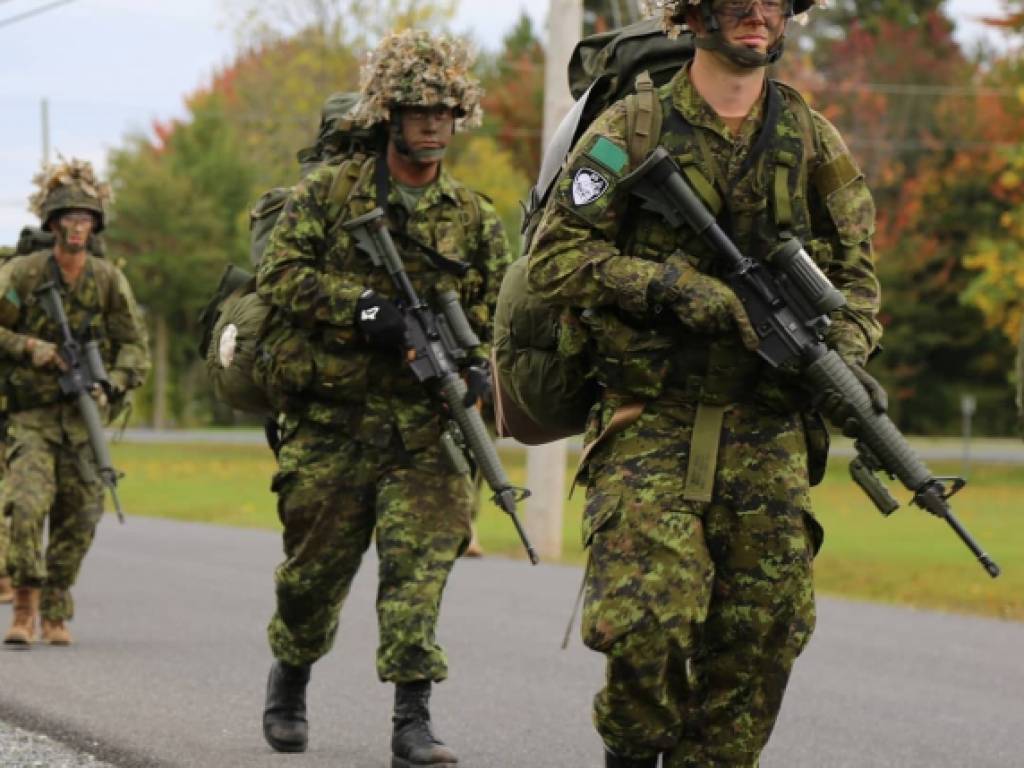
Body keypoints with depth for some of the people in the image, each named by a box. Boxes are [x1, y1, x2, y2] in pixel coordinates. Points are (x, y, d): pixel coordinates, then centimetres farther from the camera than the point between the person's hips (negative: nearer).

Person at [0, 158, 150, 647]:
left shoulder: (108, 280, 2)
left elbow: (135, 345, 5)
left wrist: (113, 386, -12)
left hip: (85, 416, 2)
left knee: (78, 519, 3)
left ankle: (55, 614, 15)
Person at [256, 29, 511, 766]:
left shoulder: (476, 220, 10)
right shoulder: (328, 192, 2)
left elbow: (495, 319, 13)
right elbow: (280, 274, -7)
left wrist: (475, 368, -9)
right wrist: (366, 308, -19)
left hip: (426, 431, 1)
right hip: (332, 423, -1)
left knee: (420, 565, -13)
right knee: (316, 567, 9)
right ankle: (290, 678, 36)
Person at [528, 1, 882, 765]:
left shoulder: (815, 142, 10)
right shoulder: (631, 131, 0)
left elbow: (855, 273, 12)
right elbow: (556, 259, -4)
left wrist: (845, 359, -9)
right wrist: (674, 286, -17)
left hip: (766, 433, 3)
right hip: (651, 424, -3)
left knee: (762, 638, -1)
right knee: (642, 624, -15)